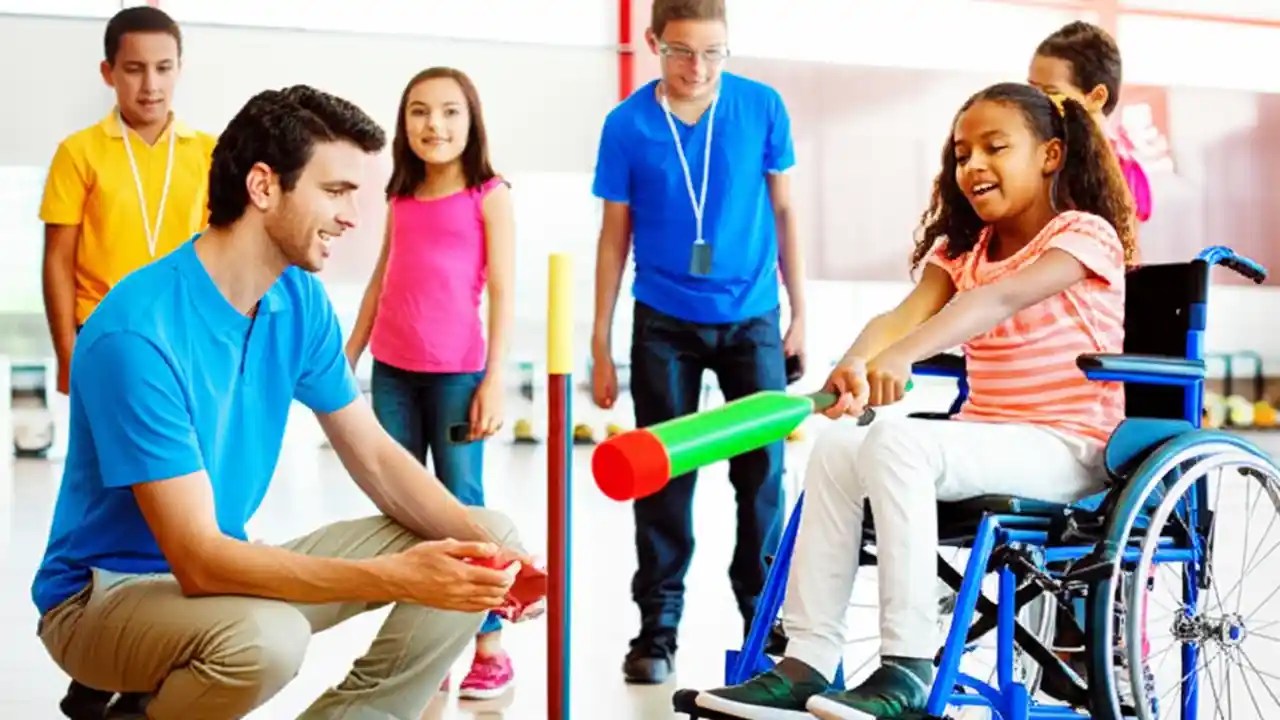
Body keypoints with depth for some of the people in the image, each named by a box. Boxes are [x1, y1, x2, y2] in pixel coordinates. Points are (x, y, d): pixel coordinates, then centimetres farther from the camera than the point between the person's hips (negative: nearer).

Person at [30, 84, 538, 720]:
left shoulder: (300, 298, -4)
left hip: (227, 565, 7)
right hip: (108, 591, -6)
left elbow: (375, 457, 2)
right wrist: (398, 576, -36)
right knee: (266, 636, -39)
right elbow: (199, 560, -30)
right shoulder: (139, 333, -27)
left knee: (478, 546, -4)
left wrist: (484, 543, -16)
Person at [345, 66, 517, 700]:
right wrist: (346, 359, 16)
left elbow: (502, 293, -5)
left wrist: (494, 378, -11)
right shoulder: (400, 198, 12)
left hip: (458, 371, -5)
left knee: (460, 505, -3)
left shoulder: (488, 195, -2)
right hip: (392, 371, 5)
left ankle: (489, 646, 6)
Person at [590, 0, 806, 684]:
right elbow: (614, 235, 0)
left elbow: (784, 211, 5)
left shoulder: (763, 107, -5)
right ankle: (657, 627, 14)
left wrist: (799, 313, 5)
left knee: (762, 470, 4)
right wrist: (601, 345, 0)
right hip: (663, 322, 0)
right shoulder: (626, 124, -6)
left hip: (752, 316, 1)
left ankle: (764, 612, 20)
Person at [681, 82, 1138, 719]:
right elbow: (904, 315, -6)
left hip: (1068, 450, -7)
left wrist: (901, 356, -44)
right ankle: (807, 663, -16)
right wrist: (855, 367, -30)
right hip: (985, 439, 7)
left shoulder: (1086, 234, -8)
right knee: (838, 446, -16)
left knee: (897, 441, -30)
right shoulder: (961, 248, 14)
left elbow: (999, 300, -28)